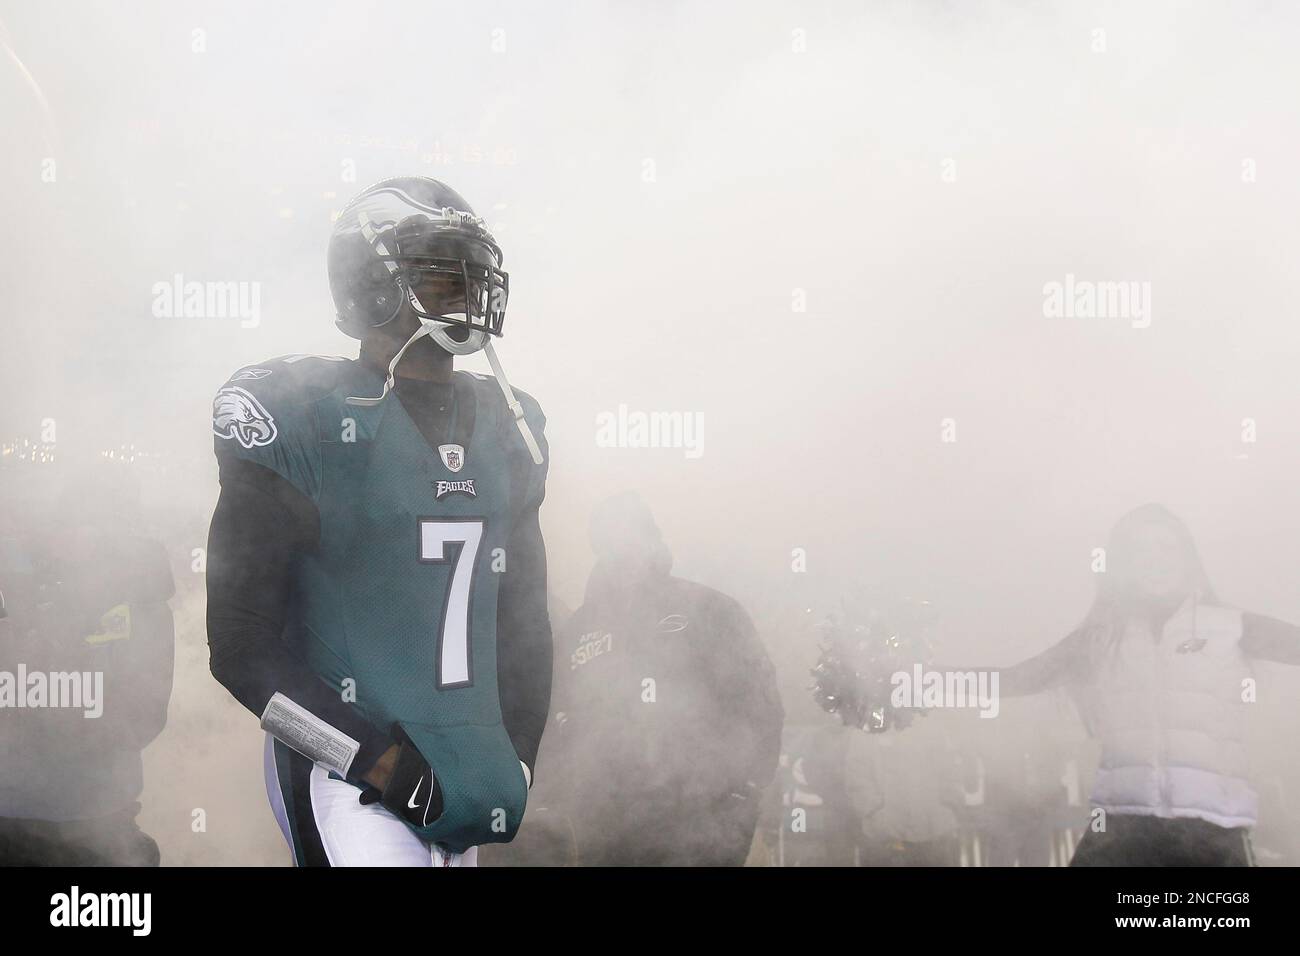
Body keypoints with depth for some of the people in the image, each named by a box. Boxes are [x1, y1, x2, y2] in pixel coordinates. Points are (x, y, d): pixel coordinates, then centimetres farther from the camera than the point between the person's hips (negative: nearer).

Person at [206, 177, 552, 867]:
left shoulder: (507, 425, 11)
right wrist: (378, 758, -13)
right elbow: (241, 645, -9)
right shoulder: (300, 417, -8)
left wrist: (517, 757, 12)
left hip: (468, 778, 6)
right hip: (348, 780, -6)